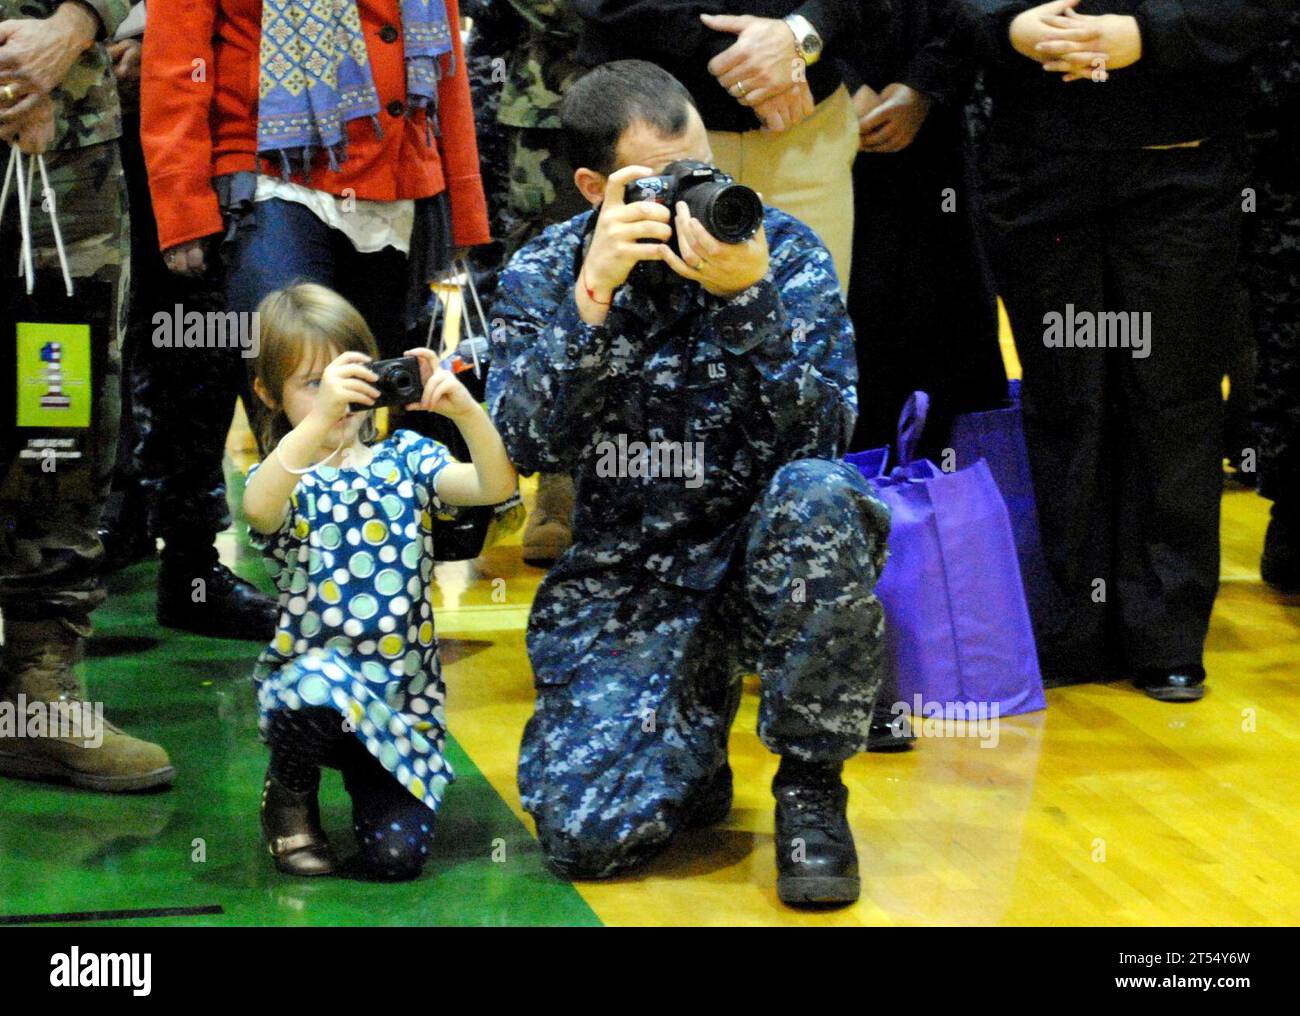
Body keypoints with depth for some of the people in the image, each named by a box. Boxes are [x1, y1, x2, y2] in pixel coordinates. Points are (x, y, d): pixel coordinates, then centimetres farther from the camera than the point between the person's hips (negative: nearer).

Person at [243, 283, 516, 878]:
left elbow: (495, 488, -11)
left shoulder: (404, 459, 6)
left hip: (401, 699, 2)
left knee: (396, 856, -15)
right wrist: (319, 420, -44)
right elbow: (258, 508, -29)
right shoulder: (287, 479, -3)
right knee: (321, 685, -39)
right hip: (310, 681, -2)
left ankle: (366, 778, 22)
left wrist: (466, 410, -29)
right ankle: (289, 794, -4)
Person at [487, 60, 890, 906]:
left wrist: (747, 297, -28)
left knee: (818, 498, -36)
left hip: (762, 556, 0)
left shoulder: (785, 252, -4)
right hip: (622, 581, 0)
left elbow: (816, 439, -15)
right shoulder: (543, 274, 0)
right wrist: (594, 293, -25)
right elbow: (526, 446, -14)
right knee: (590, 830, -22)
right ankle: (694, 732, 17)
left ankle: (811, 788, -14)